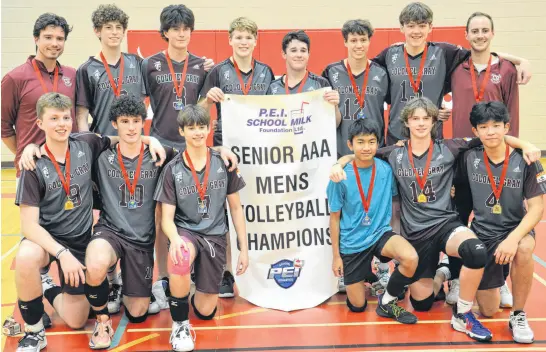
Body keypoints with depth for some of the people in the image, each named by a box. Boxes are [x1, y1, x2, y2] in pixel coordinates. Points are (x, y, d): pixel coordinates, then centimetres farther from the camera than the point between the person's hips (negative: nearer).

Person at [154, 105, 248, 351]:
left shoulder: (224, 163, -2)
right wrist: (174, 239, -31)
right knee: (180, 256, -40)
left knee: (205, 311, -1)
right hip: (185, 232, -1)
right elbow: (167, 217, -8)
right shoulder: (172, 170, -5)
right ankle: (180, 324, -17)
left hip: (214, 236, 2)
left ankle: (200, 281, 37)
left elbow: (236, 207, 6)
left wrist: (243, 248, 3)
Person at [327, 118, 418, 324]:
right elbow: (335, 218, -4)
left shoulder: (386, 169, -8)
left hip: (380, 234, 1)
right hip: (352, 243, -1)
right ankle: (366, 274, 40)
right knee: (357, 306, 6)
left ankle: (387, 302, -4)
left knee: (410, 259, -31)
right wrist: (336, 255, -1)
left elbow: (395, 201, 9)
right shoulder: (341, 177, -13)